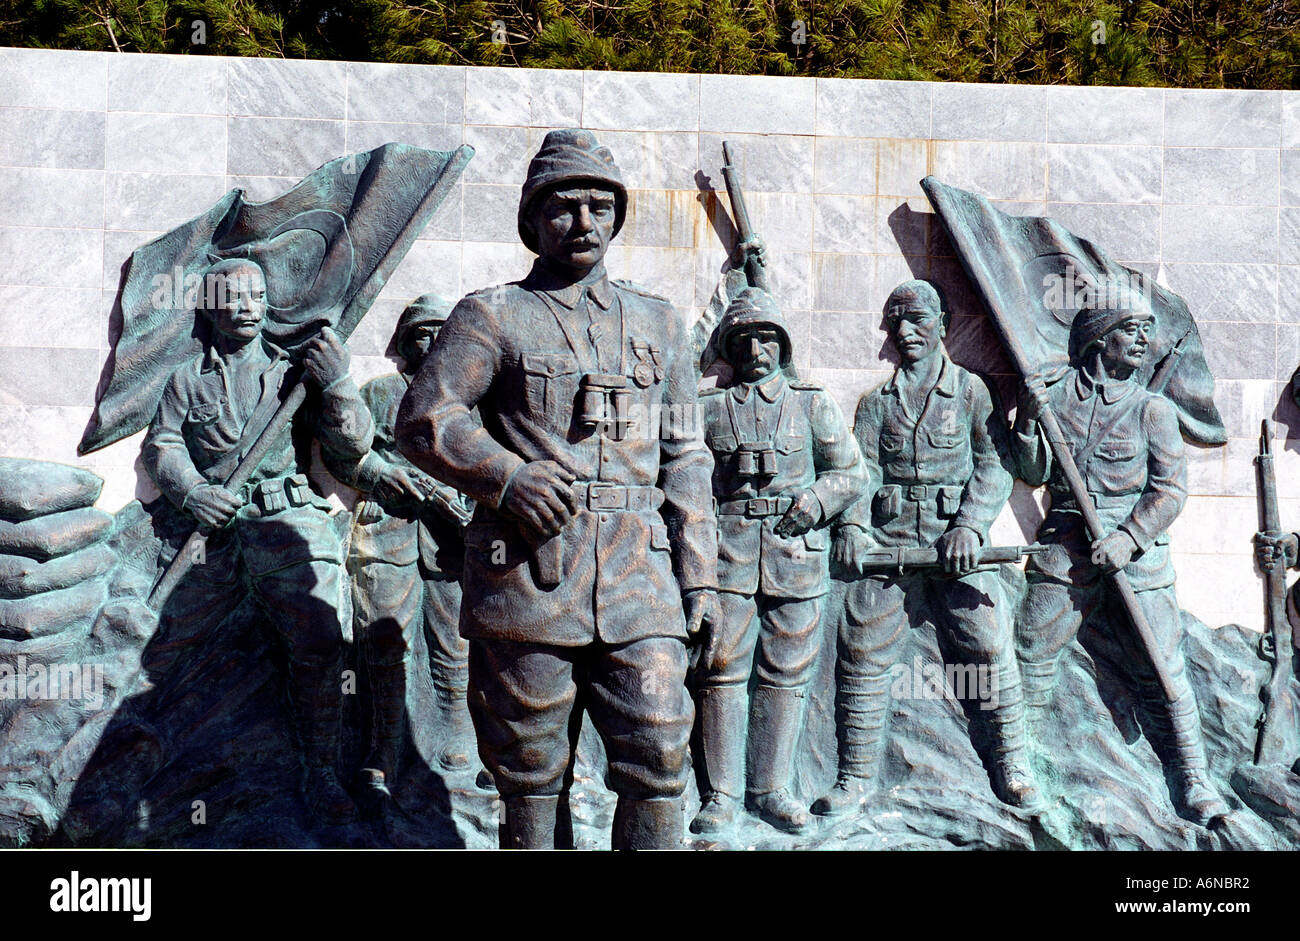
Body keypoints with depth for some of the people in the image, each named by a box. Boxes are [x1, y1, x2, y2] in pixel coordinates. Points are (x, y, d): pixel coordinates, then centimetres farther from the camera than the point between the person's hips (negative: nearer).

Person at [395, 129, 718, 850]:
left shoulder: (658, 324, 18)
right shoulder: (491, 317, 6)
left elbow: (684, 458, 16)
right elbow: (422, 418, -1)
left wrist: (698, 572, 9)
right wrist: (506, 476, -16)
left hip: (637, 577, 3)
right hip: (527, 572, -2)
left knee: (658, 754, -1)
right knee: (528, 770, 6)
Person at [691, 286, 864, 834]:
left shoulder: (812, 405, 13)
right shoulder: (708, 408, 13)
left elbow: (850, 472, 11)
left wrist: (812, 503, -7)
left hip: (796, 555, 1)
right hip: (727, 556, -1)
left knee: (785, 676, 4)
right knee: (720, 670, -5)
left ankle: (771, 789, 15)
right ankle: (720, 795, 3)